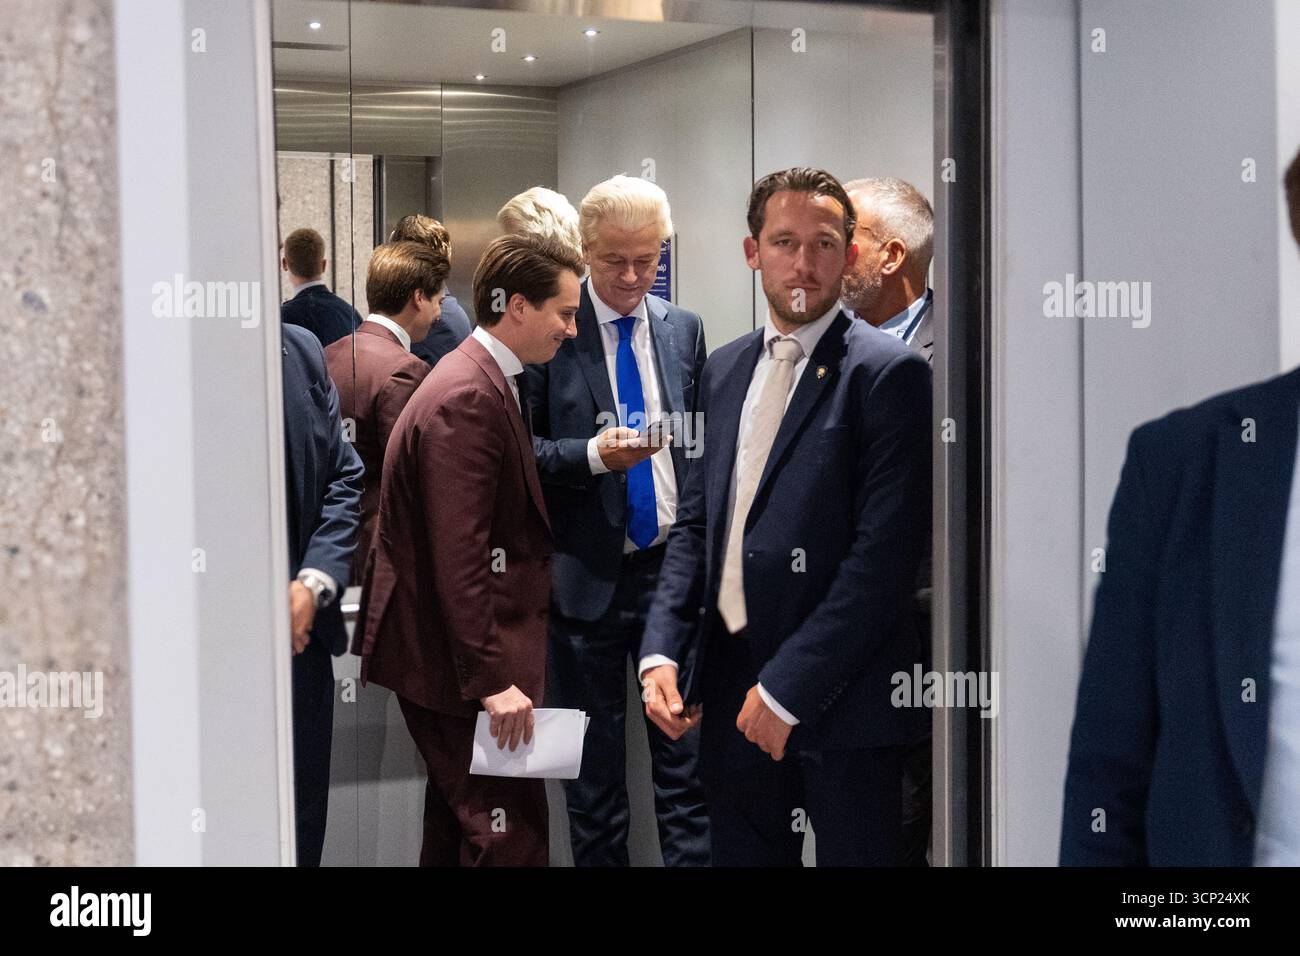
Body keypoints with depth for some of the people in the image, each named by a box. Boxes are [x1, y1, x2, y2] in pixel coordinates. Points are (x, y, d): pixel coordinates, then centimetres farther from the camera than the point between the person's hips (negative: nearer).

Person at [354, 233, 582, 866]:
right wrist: (492, 680, -26)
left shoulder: (480, 382, 13)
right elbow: (458, 555, -25)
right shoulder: (467, 398, -20)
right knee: (512, 836, -10)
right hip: (458, 661, -11)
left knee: (457, 826, 18)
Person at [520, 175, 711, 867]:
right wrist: (593, 454, -22)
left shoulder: (684, 329, 8)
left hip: (673, 568, 3)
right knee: (594, 769, 9)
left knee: (687, 758, 5)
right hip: (587, 575, -3)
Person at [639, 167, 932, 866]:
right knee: (741, 856, 15)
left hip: (838, 699, -6)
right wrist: (661, 651, 0)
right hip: (730, 686, 6)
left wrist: (786, 687, -17)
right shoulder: (725, 369, 12)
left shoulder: (887, 373, -10)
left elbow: (884, 554, -16)